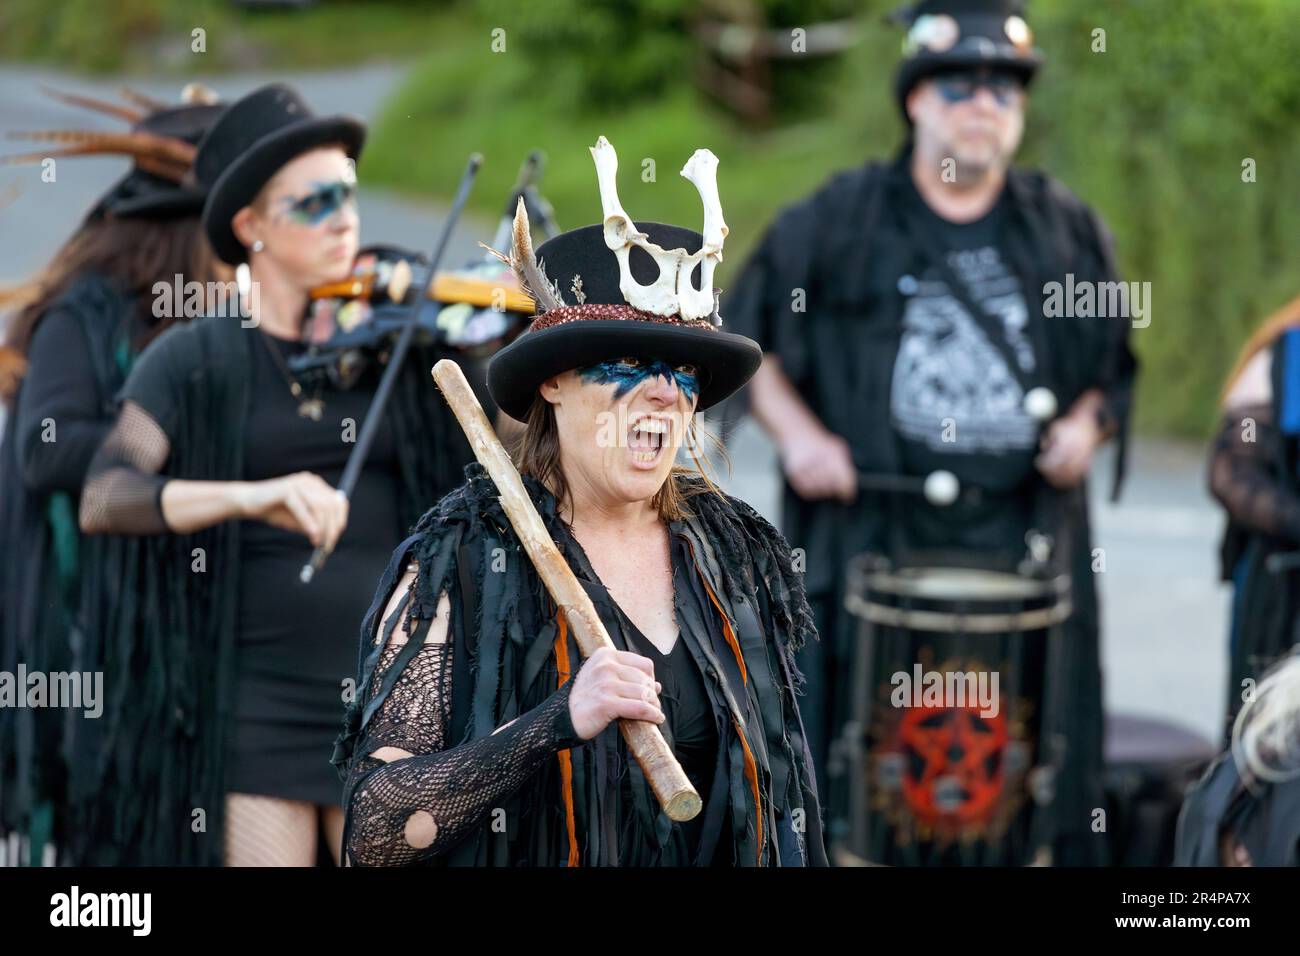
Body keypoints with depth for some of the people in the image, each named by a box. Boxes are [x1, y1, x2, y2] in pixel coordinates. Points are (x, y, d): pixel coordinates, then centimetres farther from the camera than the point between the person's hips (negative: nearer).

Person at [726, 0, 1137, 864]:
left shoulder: (1065, 230, 13)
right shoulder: (841, 220, 6)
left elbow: (1113, 365, 21)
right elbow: (746, 341, 12)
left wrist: (1086, 423, 2)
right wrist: (797, 435, -2)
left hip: (1027, 538, 2)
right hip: (872, 528, -2)